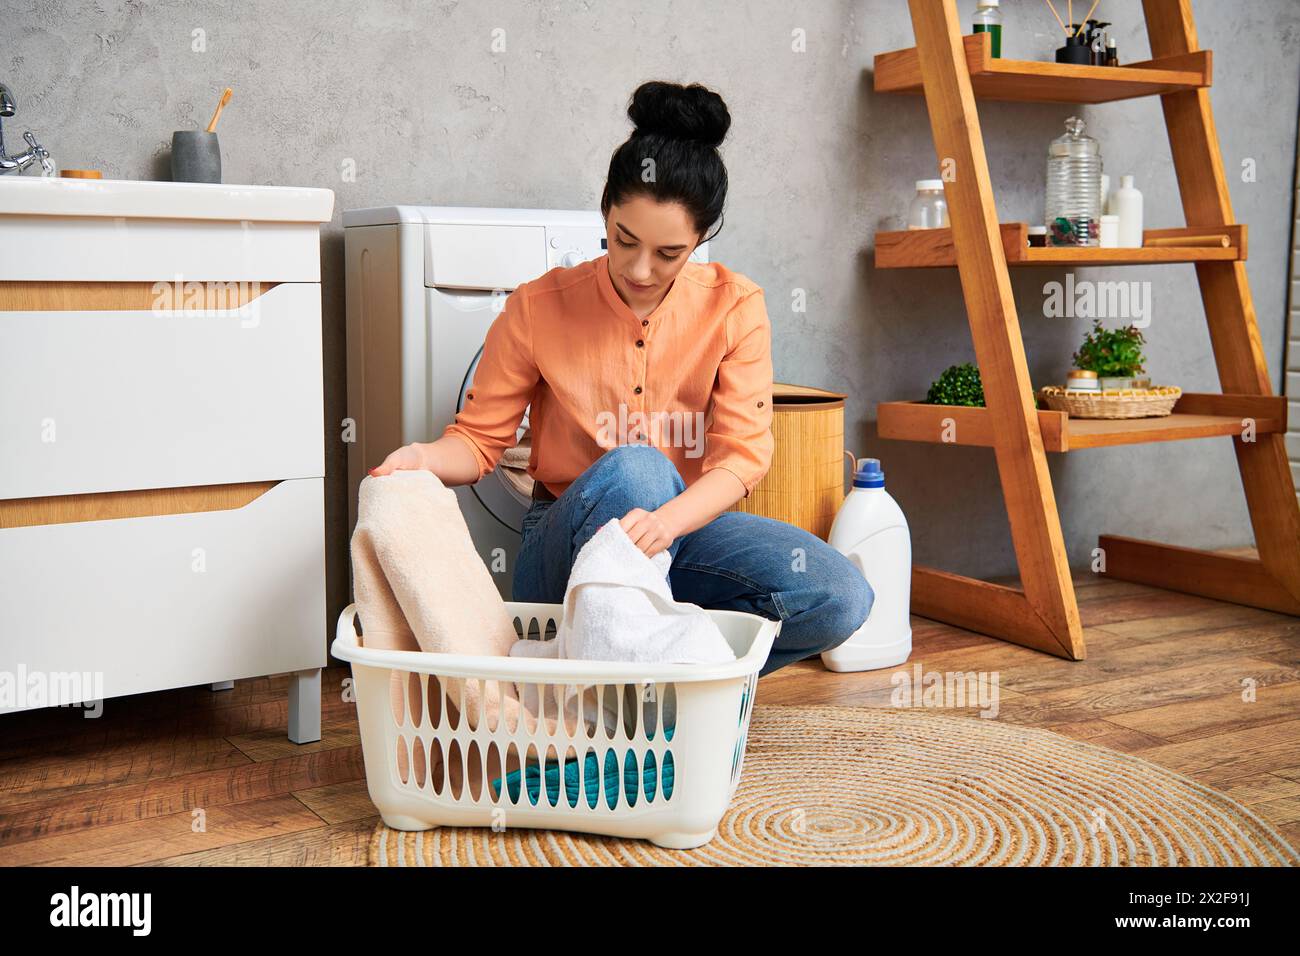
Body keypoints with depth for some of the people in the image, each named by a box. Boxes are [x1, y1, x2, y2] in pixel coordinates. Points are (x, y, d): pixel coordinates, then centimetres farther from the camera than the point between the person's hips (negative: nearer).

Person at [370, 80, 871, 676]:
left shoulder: (733, 307, -4)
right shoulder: (539, 308, -6)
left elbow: (743, 453, -10)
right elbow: (479, 437, 0)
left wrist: (665, 522, -31)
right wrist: (426, 459, -25)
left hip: (687, 525, 2)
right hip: (568, 547, -2)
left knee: (839, 597, -24)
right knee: (635, 469, -37)